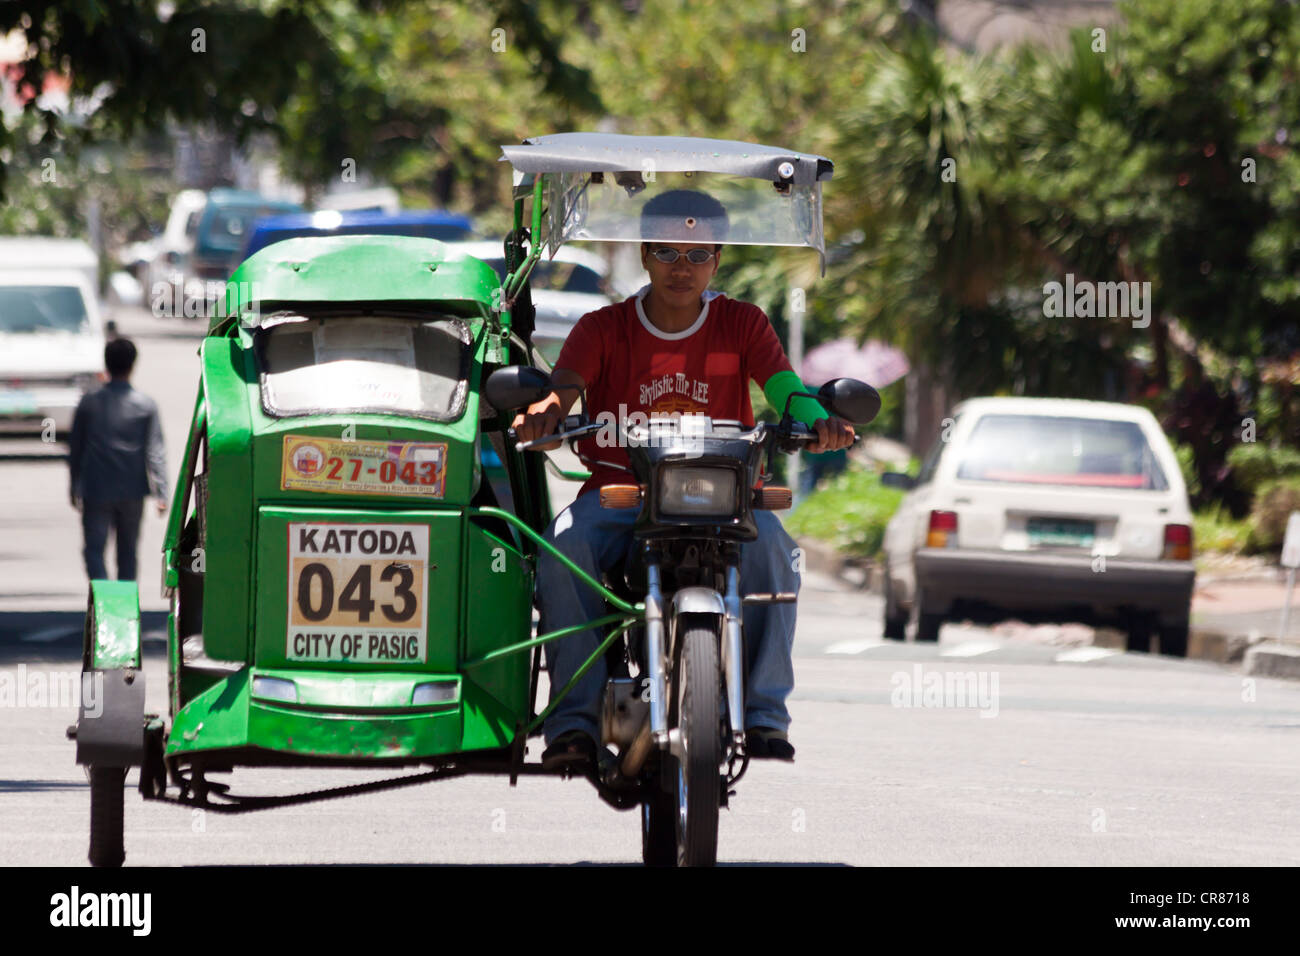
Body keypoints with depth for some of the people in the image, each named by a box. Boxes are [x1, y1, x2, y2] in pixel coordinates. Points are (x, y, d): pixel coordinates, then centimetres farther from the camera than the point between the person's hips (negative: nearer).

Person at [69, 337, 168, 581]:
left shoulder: (89, 402, -2)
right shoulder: (145, 406, -3)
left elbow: (75, 448, 4)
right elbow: (155, 452, -7)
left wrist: (75, 488, 15)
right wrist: (161, 494, -7)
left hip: (96, 490, -1)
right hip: (132, 492, 1)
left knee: (94, 550, -1)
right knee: (127, 551, 14)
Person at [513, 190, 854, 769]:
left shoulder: (741, 325, 7)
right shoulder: (604, 329, 5)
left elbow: (784, 385, -10)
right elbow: (564, 385, -13)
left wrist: (816, 422, -34)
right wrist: (543, 413, -39)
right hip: (617, 494, 0)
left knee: (768, 544, -33)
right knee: (563, 546, -33)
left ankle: (765, 712, -26)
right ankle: (575, 716, -28)